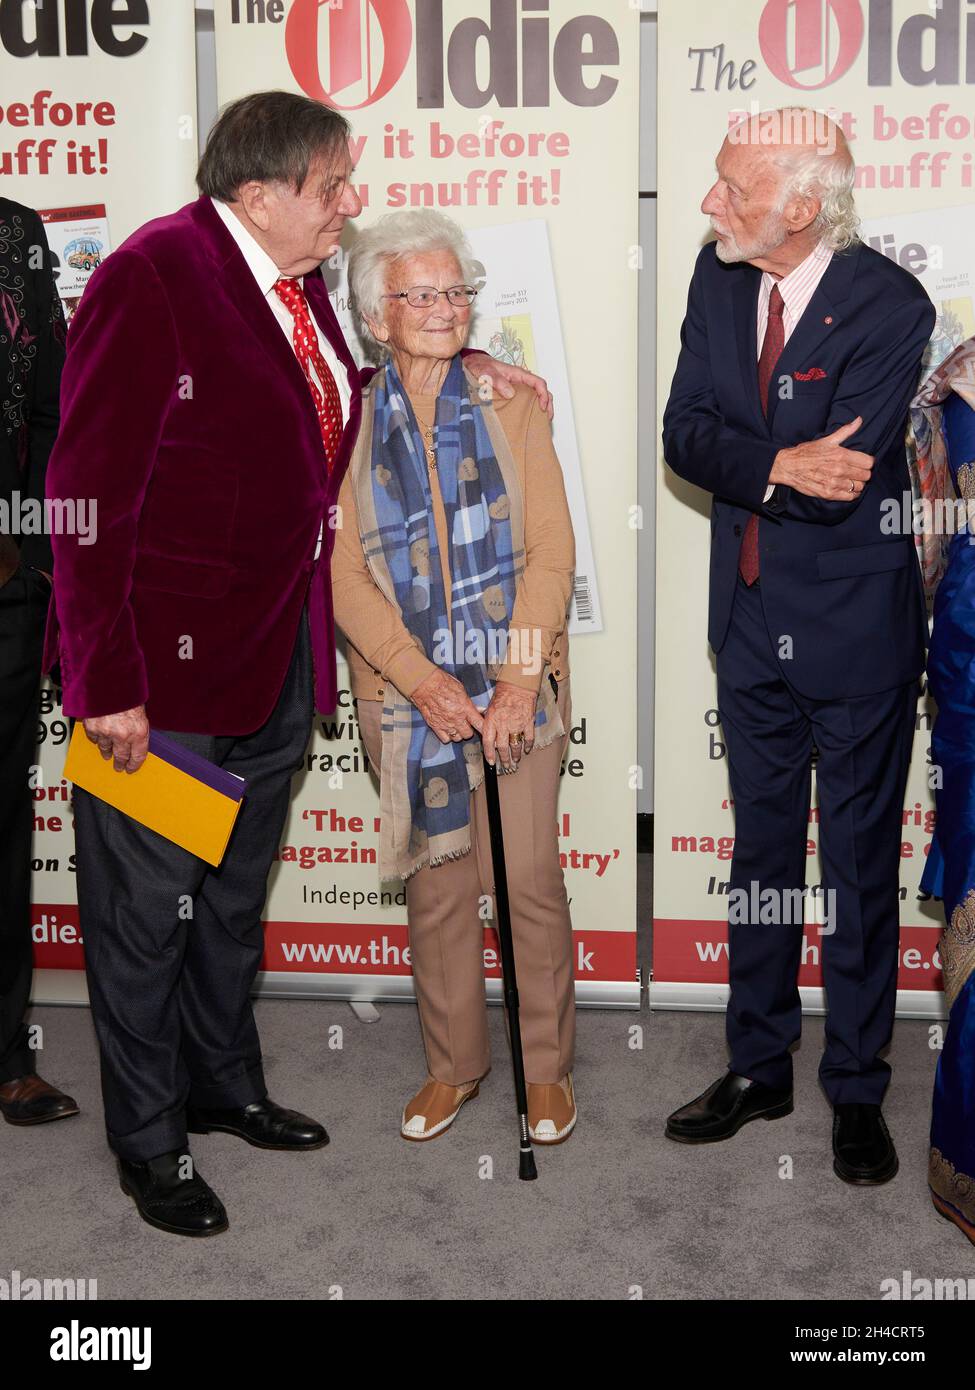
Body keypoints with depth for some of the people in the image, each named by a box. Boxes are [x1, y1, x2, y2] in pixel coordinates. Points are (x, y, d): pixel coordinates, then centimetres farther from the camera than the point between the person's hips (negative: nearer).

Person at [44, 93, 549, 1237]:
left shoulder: (299, 285, 7)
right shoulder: (150, 277, -17)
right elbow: (90, 493, -20)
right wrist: (108, 683, -21)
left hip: (281, 656, 8)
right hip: (170, 667, -8)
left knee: (237, 894, 22)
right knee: (147, 908, 9)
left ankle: (224, 1085, 42)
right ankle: (148, 1141, 28)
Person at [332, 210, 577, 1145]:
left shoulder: (511, 404, 2)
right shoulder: (349, 425, 3)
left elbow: (552, 552, -2)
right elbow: (346, 577, -1)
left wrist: (519, 679, -12)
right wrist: (422, 680, -13)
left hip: (516, 685, 0)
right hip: (406, 690, 1)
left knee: (532, 880, 2)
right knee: (436, 885, 9)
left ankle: (548, 1068, 21)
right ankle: (453, 1065, 27)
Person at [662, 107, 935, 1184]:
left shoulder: (891, 307, -16)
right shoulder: (719, 275, 1)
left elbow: (840, 479, -23)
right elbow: (684, 436, -7)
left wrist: (739, 460, -14)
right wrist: (780, 465, -24)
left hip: (854, 625, -5)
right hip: (751, 624, 5)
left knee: (859, 865, 8)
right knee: (761, 851, 16)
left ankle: (857, 1092, 25)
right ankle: (758, 1067, 32)